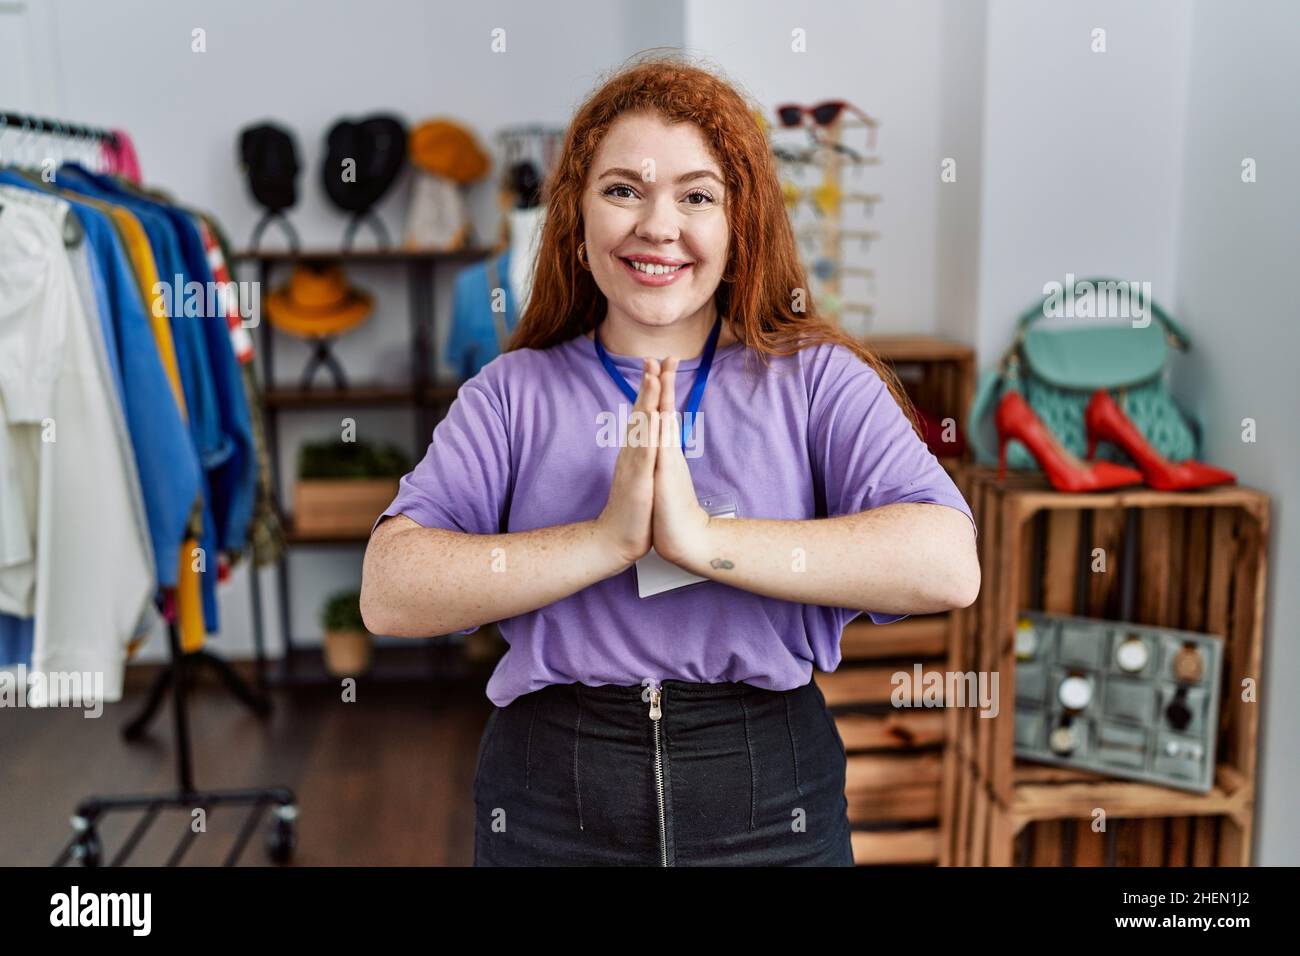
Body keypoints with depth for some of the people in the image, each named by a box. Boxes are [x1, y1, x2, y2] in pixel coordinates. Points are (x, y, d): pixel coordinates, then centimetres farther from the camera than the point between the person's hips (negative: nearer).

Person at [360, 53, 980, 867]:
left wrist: (704, 538, -20)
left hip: (771, 803, 0)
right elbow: (389, 593, -10)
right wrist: (606, 540, -19)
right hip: (547, 807, 1)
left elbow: (947, 567, -15)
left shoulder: (815, 379, 0)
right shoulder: (512, 392, 2)